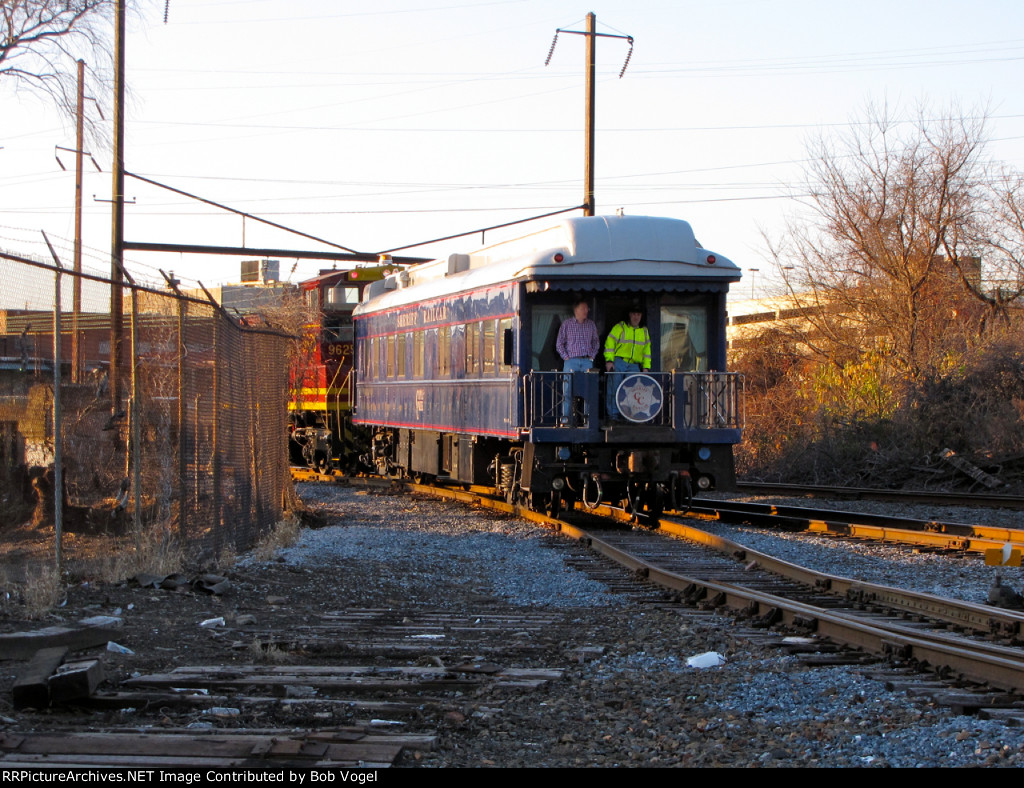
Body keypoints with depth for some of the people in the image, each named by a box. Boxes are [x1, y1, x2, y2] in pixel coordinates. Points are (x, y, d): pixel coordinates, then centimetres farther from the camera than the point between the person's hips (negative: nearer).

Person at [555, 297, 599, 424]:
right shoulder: (566, 324, 4)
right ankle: (565, 416, -4)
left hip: (587, 361, 2)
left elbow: (596, 342, 20)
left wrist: (592, 355, 7)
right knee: (568, 390, -6)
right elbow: (559, 343, 6)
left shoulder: (591, 325, 12)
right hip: (571, 361, -2)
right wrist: (565, 356, -4)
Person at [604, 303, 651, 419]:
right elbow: (610, 343, -2)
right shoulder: (620, 327, 2)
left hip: (634, 365, 4)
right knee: (614, 389, -6)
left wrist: (646, 367, 13)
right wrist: (609, 360, -12)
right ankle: (613, 415, -2)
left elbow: (647, 349, 21)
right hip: (618, 363, -4)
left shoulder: (644, 331, 18)